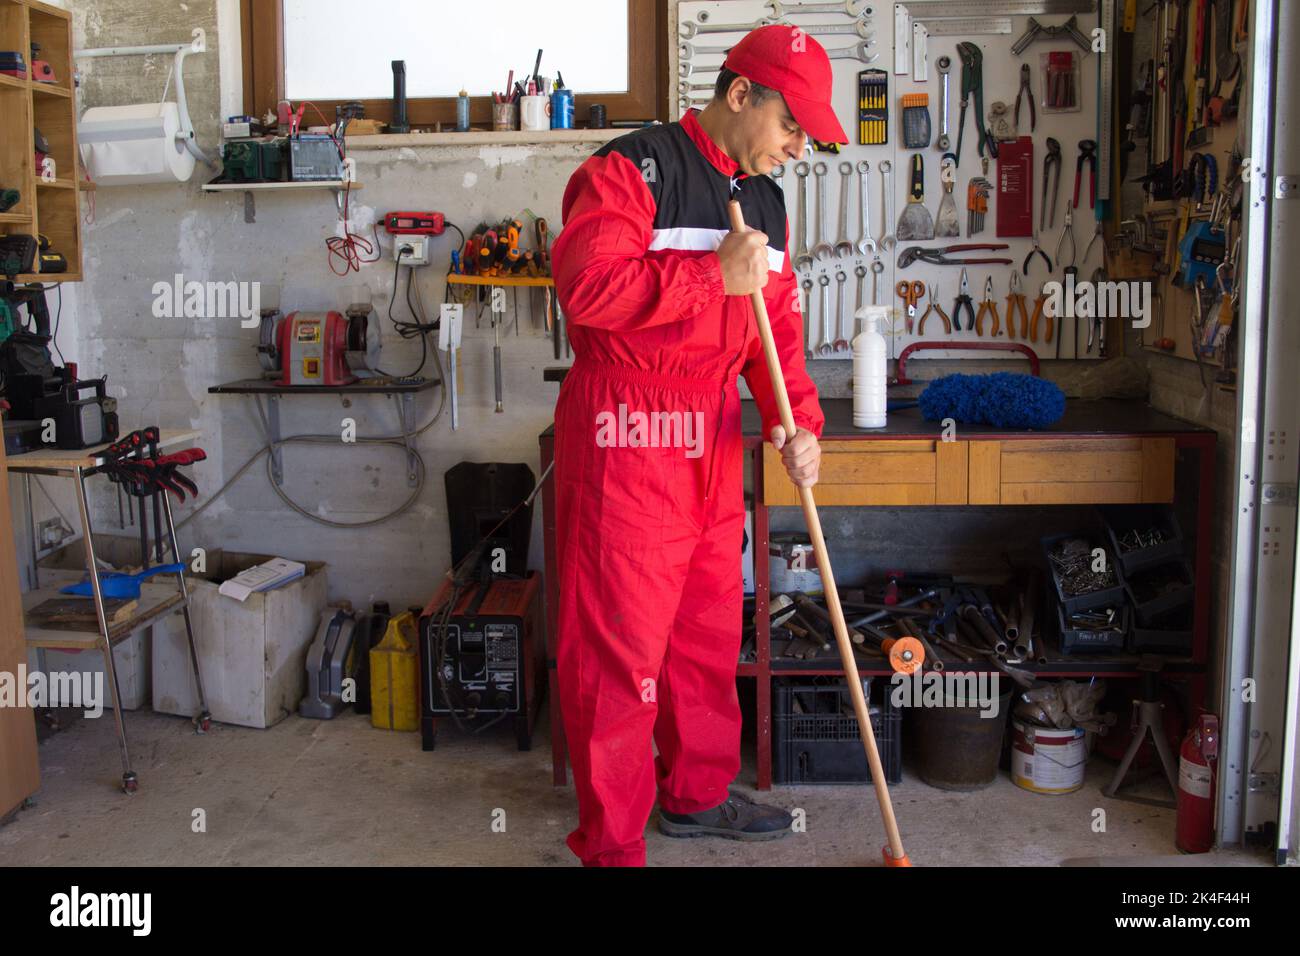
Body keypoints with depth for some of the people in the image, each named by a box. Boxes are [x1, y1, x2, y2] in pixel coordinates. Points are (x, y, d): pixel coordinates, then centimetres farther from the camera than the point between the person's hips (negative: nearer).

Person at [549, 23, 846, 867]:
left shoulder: (764, 201, 14)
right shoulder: (633, 168, -11)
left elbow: (778, 325, 13)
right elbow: (585, 283, -25)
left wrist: (799, 423, -2)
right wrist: (714, 276, -22)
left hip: (714, 436, 8)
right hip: (625, 439, -8)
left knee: (710, 630, 18)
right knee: (619, 642, -2)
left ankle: (695, 794, 37)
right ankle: (612, 843, 11)